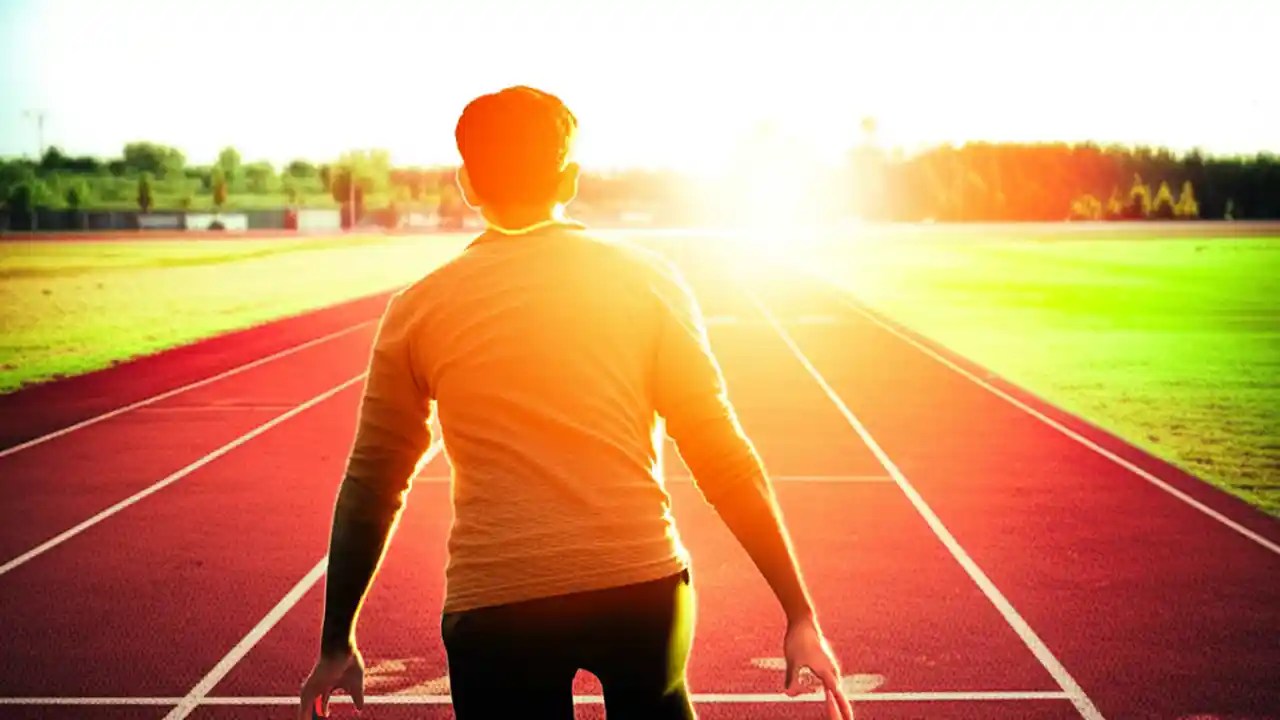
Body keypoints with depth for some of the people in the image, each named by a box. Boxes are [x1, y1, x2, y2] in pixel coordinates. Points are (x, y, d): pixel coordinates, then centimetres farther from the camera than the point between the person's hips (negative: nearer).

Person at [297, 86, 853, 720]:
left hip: (494, 607, 0)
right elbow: (722, 458, -1)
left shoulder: (418, 309, 4)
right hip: (643, 588, 1)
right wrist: (799, 614, 4)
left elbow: (371, 486, 8)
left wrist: (337, 645, 18)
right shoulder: (646, 280, 2)